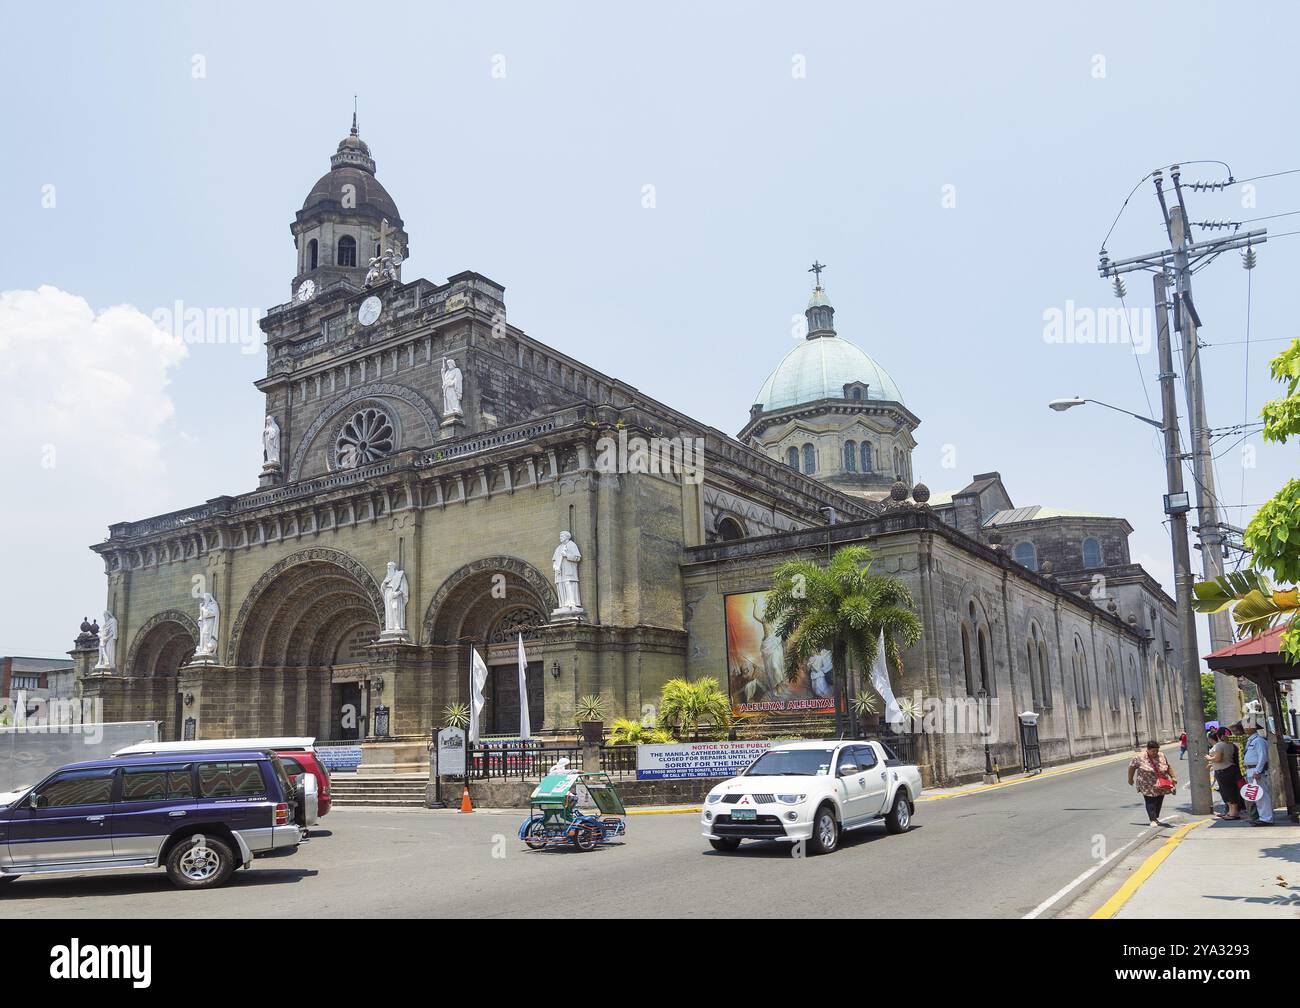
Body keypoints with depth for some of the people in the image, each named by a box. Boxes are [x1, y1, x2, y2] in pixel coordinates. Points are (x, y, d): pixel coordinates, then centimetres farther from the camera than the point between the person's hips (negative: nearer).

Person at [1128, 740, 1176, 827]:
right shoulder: (1140, 757, -13)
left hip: (1160, 786, 4)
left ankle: (1156, 818, 24)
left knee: (1159, 802, 10)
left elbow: (1168, 767, 12)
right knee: (1150, 802, -9)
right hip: (1148, 786, -4)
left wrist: (1173, 778, 6)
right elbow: (1132, 766, -4)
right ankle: (1153, 820, -4)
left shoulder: (1161, 756, 0)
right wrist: (1130, 779, 2)